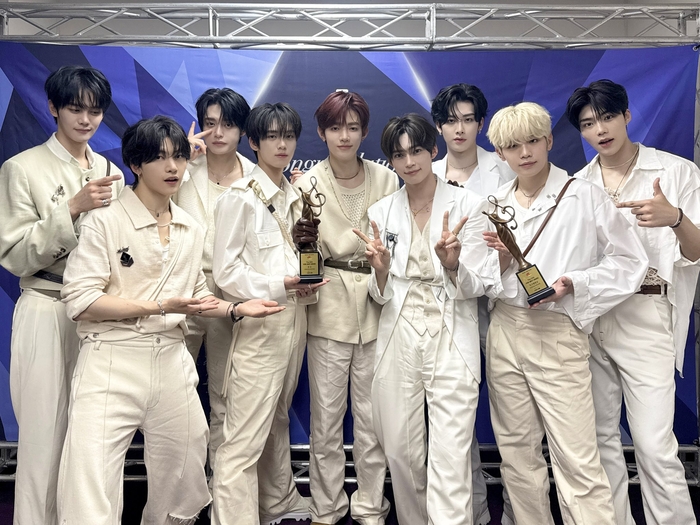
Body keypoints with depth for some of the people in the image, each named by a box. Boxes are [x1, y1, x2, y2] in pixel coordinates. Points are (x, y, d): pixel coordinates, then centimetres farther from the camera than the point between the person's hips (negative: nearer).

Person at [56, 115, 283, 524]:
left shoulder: (192, 230, 12)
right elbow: (81, 302, -11)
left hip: (172, 363, 5)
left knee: (183, 489, 14)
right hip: (113, 364, -5)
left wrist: (235, 309, 1)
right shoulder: (105, 221, -5)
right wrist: (160, 306, -17)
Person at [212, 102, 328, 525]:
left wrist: (308, 286, 2)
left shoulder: (295, 196, 13)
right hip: (259, 324, -7)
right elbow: (225, 270, -12)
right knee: (245, 438, -7)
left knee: (278, 421, 19)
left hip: (295, 319, 7)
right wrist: (278, 287, -20)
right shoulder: (240, 198, -8)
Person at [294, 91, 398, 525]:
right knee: (326, 415, 6)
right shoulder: (308, 184, 1)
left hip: (377, 307, 1)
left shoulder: (386, 179, 4)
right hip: (328, 309, -1)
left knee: (373, 415, 7)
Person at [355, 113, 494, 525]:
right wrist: (380, 270, -14)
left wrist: (452, 264, -23)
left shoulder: (468, 205, -2)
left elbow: (477, 286, -2)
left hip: (451, 340, -3)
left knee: (449, 460, -7)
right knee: (402, 452, 11)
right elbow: (381, 295, 8)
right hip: (398, 340, 3)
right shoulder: (381, 212, 7)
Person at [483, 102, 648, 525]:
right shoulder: (496, 204, 10)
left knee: (577, 459, -6)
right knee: (517, 452, 12)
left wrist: (574, 284, -14)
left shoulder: (584, 196, -3)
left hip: (559, 335, -4)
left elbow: (630, 262, -2)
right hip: (504, 332, 5)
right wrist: (500, 259, -5)